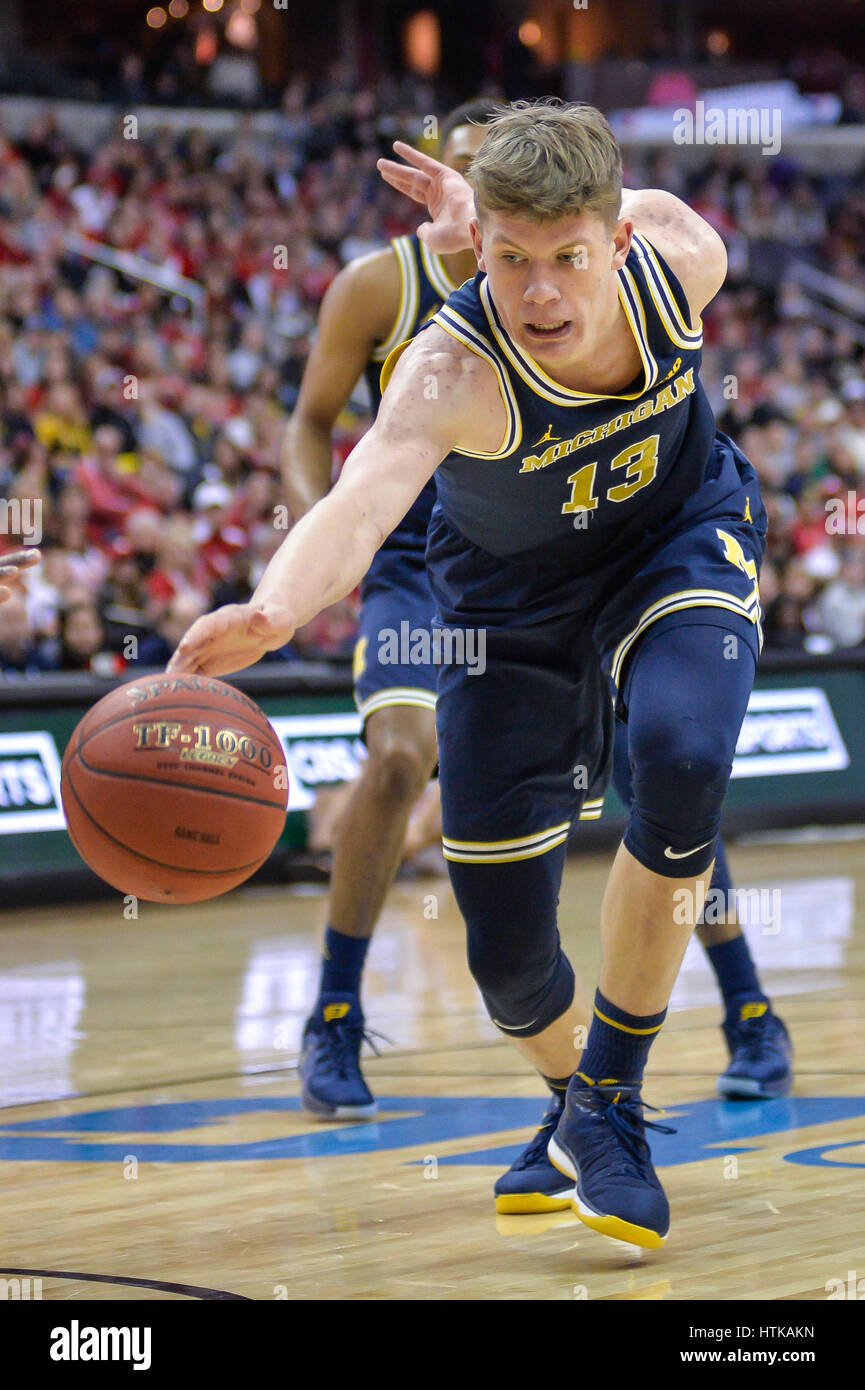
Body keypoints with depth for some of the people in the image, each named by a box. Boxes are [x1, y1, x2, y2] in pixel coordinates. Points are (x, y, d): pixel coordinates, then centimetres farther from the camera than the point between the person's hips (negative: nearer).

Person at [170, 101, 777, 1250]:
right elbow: (362, 498, -57)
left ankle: (611, 1095, -13)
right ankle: (578, 1115, 38)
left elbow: (655, 213, 0)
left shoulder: (681, 254, -27)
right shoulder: (452, 368, -37)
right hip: (513, 603, -1)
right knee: (508, 956, 1)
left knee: (682, 753, -33)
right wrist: (271, 610, -77)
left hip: (682, 542, 1)